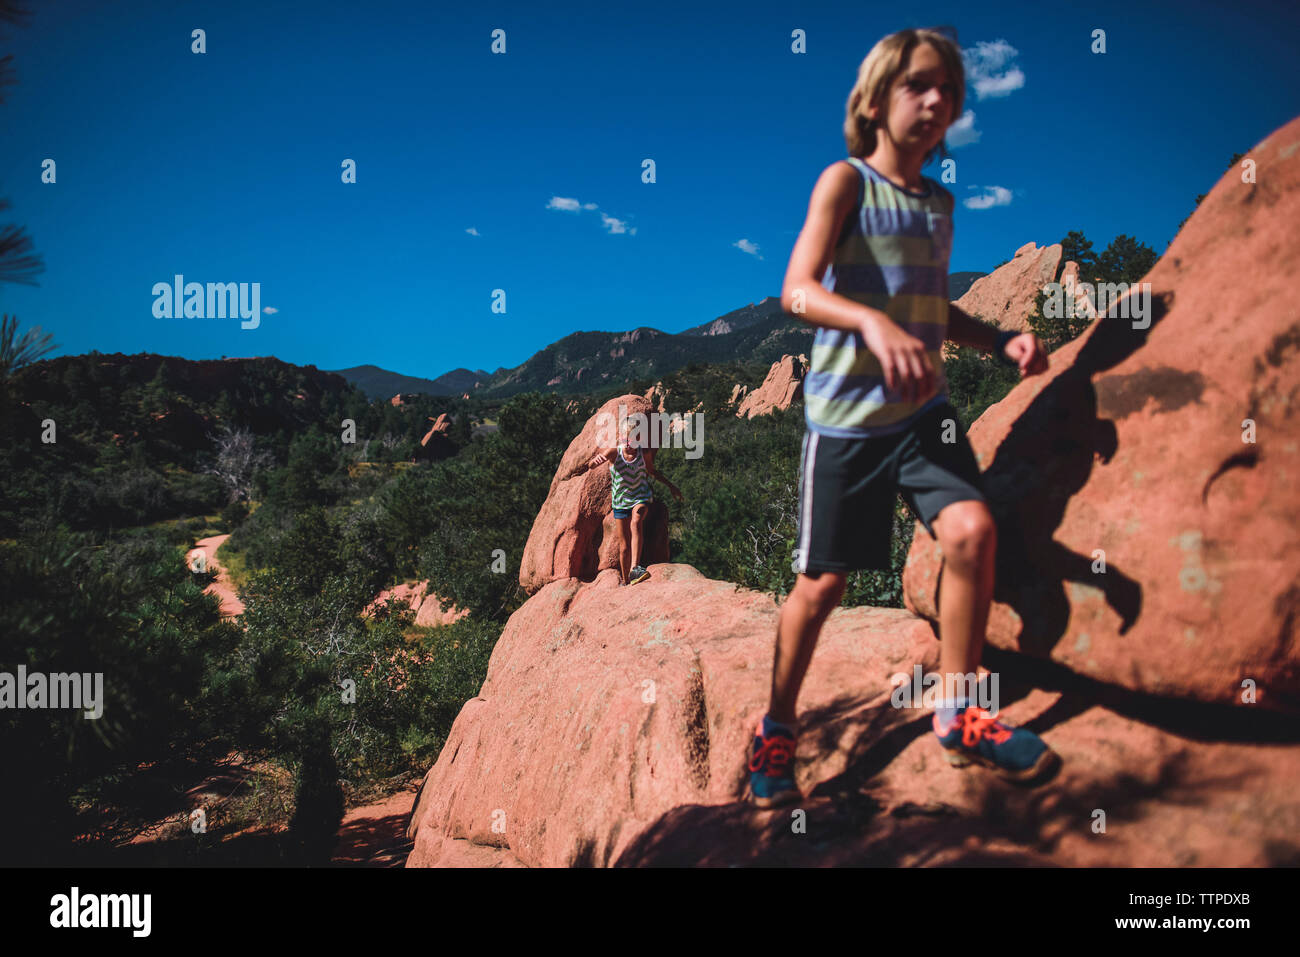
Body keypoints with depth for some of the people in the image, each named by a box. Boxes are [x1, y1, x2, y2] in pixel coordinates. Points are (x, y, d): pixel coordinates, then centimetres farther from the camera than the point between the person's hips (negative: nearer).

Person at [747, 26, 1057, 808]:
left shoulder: (941, 202, 12)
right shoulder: (846, 180, -6)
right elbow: (798, 288, -20)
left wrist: (1003, 341, 6)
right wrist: (873, 321, -38)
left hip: (924, 407, 5)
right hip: (845, 414, -4)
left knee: (973, 529, -17)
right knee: (824, 580, 1)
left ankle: (957, 716, 3)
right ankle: (778, 728, 23)